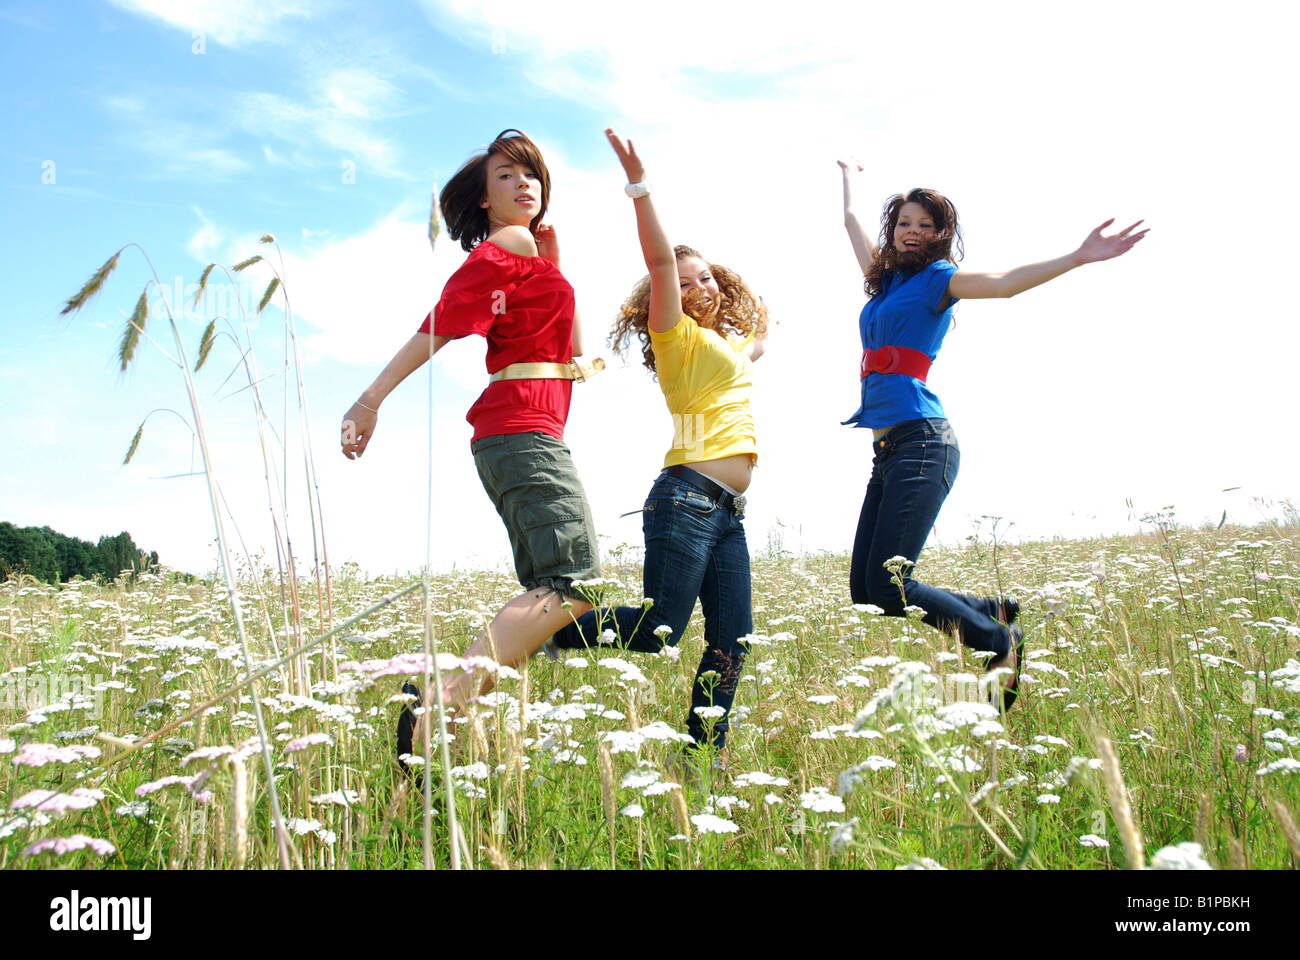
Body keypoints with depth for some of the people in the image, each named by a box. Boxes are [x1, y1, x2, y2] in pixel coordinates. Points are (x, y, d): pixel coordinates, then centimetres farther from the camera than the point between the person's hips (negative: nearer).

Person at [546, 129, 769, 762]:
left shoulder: (728, 343, 23)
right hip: (688, 497, -8)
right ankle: (545, 634, 4)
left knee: (731, 641, 3)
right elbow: (660, 260, -14)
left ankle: (704, 753, 10)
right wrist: (639, 187, -22)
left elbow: (757, 346, 49)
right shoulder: (677, 335, 2)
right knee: (658, 630, -12)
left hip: (728, 513, 8)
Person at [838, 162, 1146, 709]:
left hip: (921, 443, -7)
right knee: (864, 591, 1)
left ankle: (999, 643, 5)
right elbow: (853, 222, 40)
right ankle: (992, 611, 15)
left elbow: (1002, 283, -14)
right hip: (887, 451, 7)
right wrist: (850, 179, 53)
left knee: (886, 586, -16)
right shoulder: (885, 279, 22)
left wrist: (1078, 257, -26)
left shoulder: (937, 277, 3)